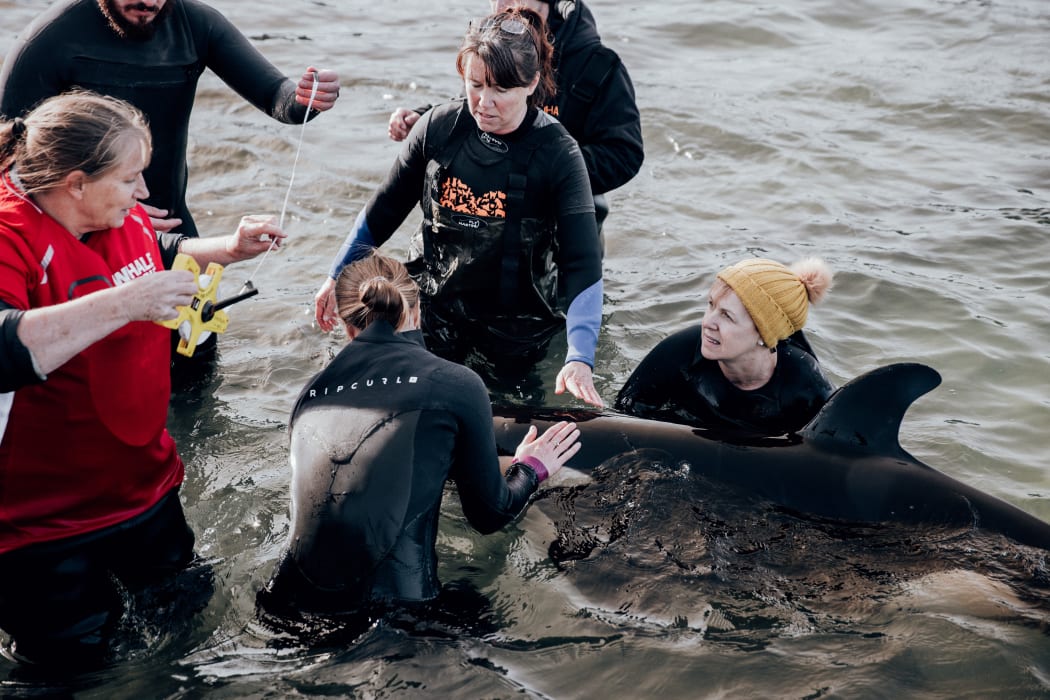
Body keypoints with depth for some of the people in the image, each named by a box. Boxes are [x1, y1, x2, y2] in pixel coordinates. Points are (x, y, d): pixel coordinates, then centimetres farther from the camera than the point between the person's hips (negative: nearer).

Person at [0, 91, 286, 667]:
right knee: (74, 648, 4)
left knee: (165, 571, 22)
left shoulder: (122, 215, -2)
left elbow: (162, 254, 24)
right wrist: (122, 304, -44)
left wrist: (230, 249, 7)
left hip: (139, 471, 8)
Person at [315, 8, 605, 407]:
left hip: (514, 334, -2)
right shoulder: (439, 128, -11)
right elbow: (384, 211, 3)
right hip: (434, 316, 2)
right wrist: (337, 279, 7)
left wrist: (580, 359, -35)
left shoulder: (557, 154, -19)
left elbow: (582, 266, -24)